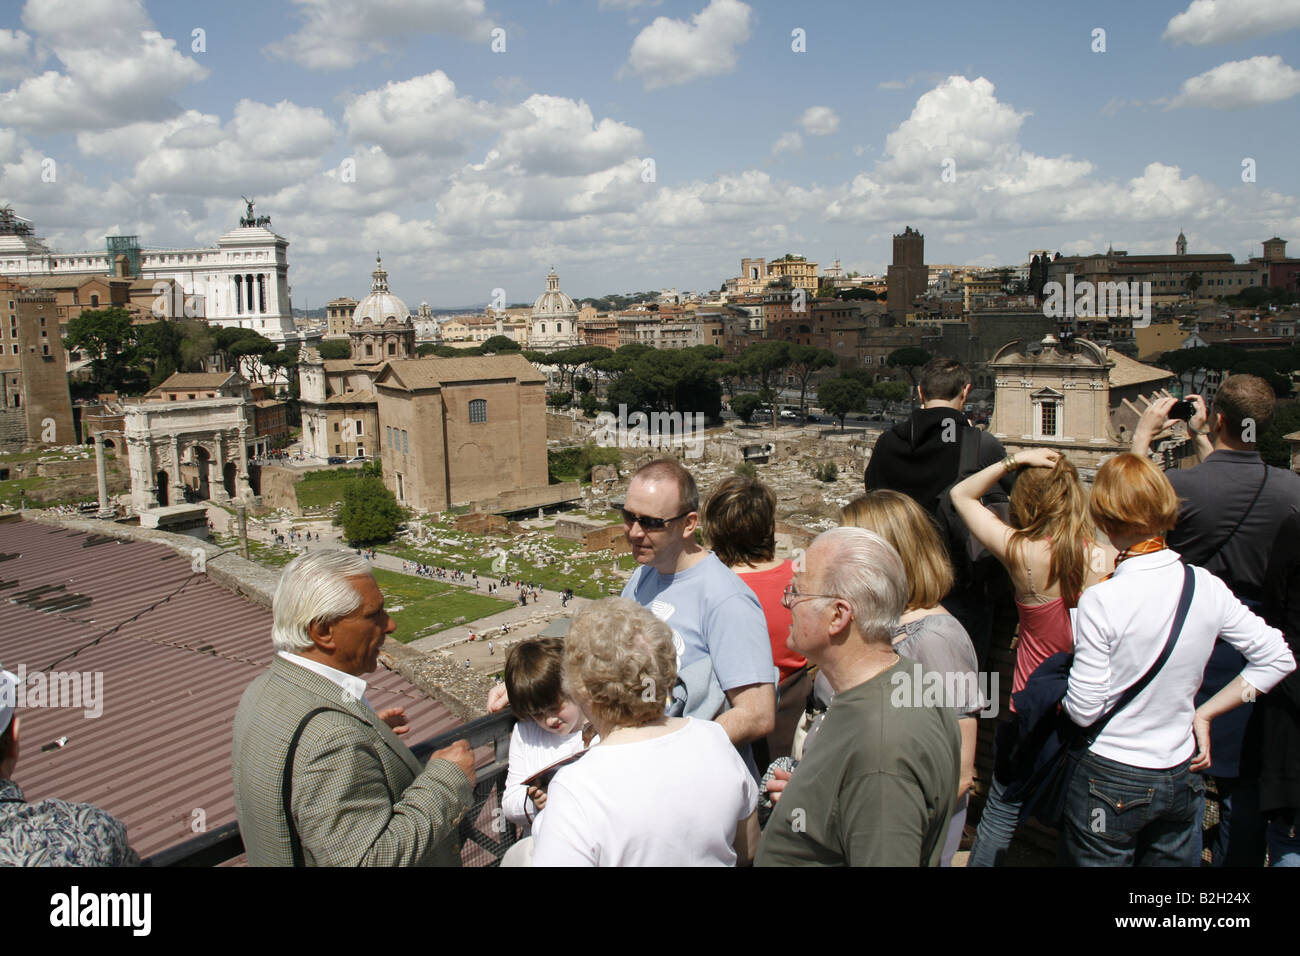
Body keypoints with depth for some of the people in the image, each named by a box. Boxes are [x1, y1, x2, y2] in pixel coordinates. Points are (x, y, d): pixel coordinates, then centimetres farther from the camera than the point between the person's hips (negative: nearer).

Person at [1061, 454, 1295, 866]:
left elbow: (1083, 709, -18)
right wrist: (1204, 713, 6)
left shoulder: (1101, 600, -22)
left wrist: (1063, 703, 4)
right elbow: (1277, 658, 4)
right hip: (1181, 780, 5)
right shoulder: (1207, 587, -6)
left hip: (1109, 780, -5)